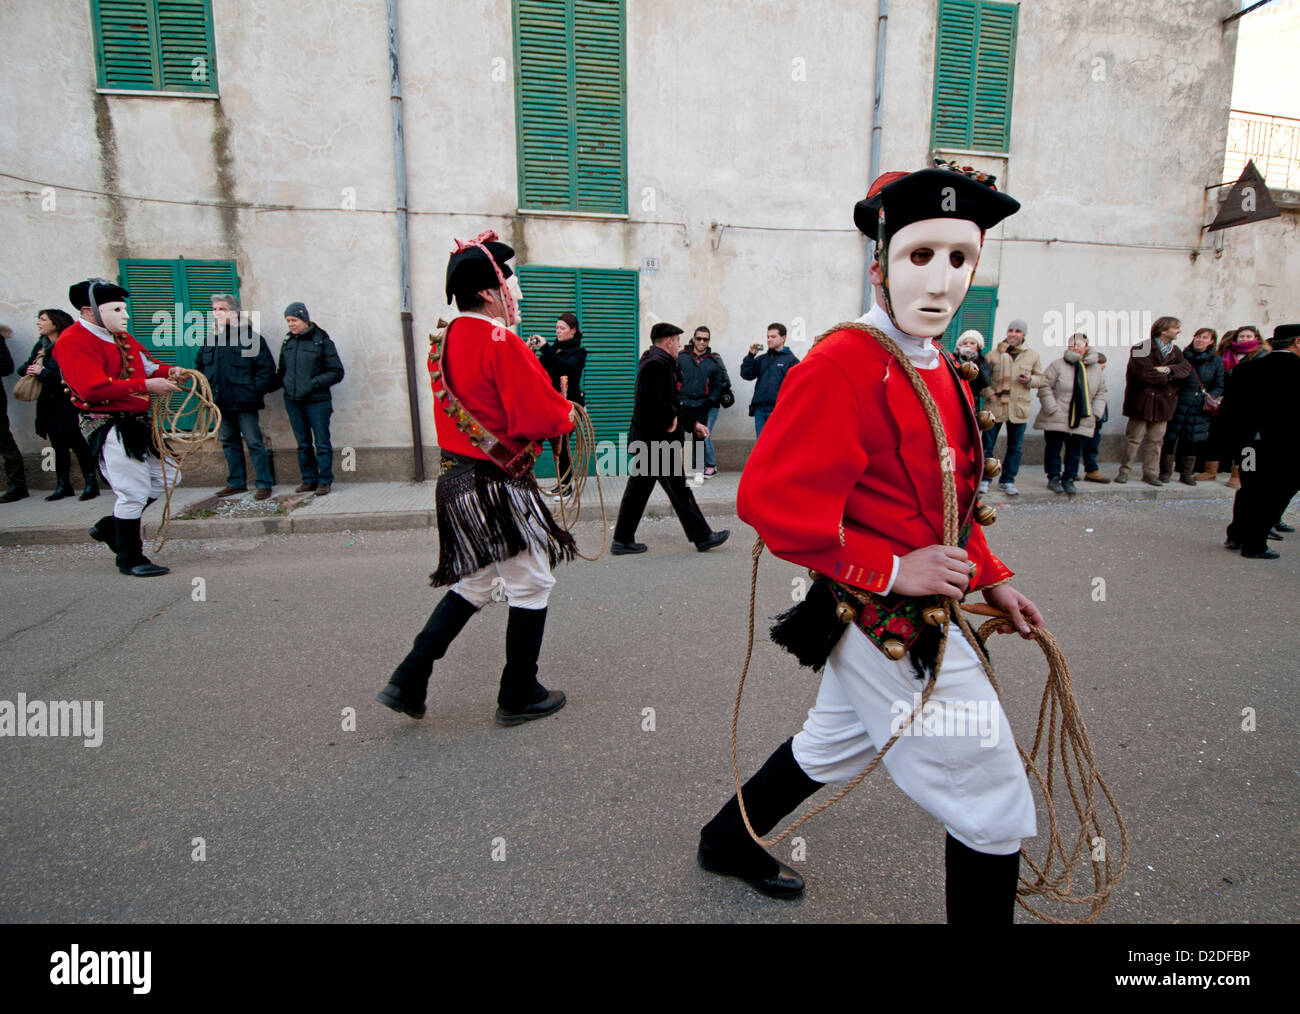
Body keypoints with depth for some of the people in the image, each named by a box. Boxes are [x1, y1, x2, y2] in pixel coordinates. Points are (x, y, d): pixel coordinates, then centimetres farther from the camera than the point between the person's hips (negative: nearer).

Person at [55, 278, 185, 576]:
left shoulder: (121, 338, 15)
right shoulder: (73, 341, -13)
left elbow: (146, 365, 24)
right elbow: (94, 388, -26)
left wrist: (168, 372, 0)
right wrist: (146, 385, -27)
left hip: (137, 422, 9)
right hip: (107, 427, -9)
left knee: (168, 477, 14)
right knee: (133, 491, -7)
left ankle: (110, 527, 28)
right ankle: (129, 558, 10)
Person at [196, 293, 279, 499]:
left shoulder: (250, 338, -7)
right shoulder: (210, 340, 12)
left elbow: (267, 369, -8)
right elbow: (200, 367, 21)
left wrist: (254, 390, -14)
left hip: (244, 404, -7)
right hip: (220, 404, 7)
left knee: (254, 443, -4)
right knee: (229, 443, 14)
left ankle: (264, 484, 3)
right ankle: (236, 482, 24)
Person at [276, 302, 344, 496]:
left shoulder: (322, 341, -4)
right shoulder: (288, 342, 12)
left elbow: (337, 372, -6)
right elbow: (282, 370, 22)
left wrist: (315, 383, -16)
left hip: (317, 401, -5)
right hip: (292, 401, 5)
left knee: (322, 443, -2)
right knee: (303, 444, 10)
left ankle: (324, 481, 5)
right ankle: (309, 480, 18)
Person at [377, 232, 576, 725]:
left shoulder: (445, 340, 11)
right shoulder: (501, 342, -18)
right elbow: (540, 418, -22)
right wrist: (569, 414, -1)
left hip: (458, 478, 9)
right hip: (498, 489, -9)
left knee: (474, 584, 22)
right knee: (531, 587, 8)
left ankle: (408, 682, 23)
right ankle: (519, 697, 22)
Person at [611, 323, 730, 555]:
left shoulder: (655, 361, 19)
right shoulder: (658, 363, -16)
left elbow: (669, 403, 23)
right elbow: (653, 401, -28)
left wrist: (692, 423, 21)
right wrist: (671, 418, -13)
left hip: (645, 440, 10)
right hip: (658, 441, -10)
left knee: (638, 488, 11)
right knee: (679, 489, 0)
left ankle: (622, 540, 15)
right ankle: (702, 537, 12)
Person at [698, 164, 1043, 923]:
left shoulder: (941, 372, 9)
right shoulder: (842, 366, -22)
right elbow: (770, 500, -28)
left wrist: (991, 579, 12)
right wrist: (891, 571, -25)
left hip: (912, 614, 10)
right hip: (892, 627, -10)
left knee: (834, 746, 27)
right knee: (997, 809, 5)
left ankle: (730, 842, 49)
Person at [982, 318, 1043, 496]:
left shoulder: (1032, 356, 9)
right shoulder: (994, 354, 3)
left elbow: (1041, 379, 14)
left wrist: (1030, 380, -8)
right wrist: (989, 392, -11)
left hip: (1019, 407, 2)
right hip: (995, 405, -2)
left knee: (1015, 446, 7)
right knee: (987, 444, 0)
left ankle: (1007, 481, 18)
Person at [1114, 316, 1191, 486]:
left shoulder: (1174, 351, 15)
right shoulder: (1142, 348, -9)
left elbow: (1186, 368, 2)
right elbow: (1144, 372, -20)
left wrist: (1168, 369, -16)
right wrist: (1167, 378, -7)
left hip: (1163, 402, 6)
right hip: (1142, 401, -6)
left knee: (1156, 440, 7)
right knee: (1134, 438, -1)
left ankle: (1151, 473, 13)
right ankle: (1124, 471, 7)